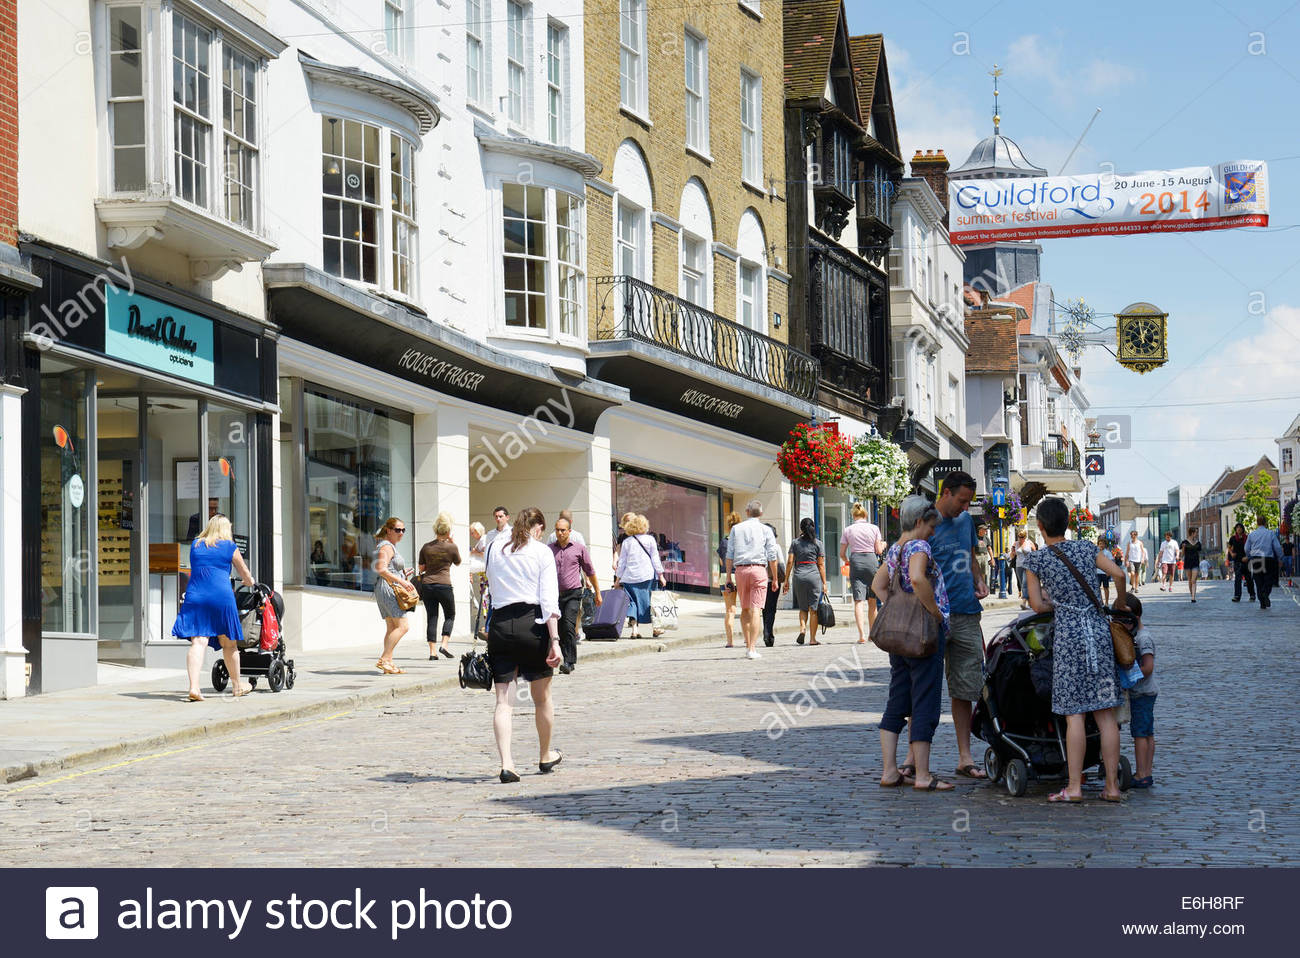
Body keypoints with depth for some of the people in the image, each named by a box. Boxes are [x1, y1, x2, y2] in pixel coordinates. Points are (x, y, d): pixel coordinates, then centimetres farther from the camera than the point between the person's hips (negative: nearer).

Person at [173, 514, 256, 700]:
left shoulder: (195, 545, 15)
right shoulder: (229, 547, 6)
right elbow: (245, 573, 18)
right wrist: (250, 582, 43)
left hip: (195, 596, 2)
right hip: (221, 597, -2)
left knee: (198, 642, -9)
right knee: (229, 644, 12)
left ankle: (194, 687, -25)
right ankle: (237, 687, 25)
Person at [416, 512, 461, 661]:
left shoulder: (426, 547, 3)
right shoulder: (452, 547, -4)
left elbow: (421, 568, 8)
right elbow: (458, 562, 14)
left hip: (427, 585, 3)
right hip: (444, 585, -3)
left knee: (432, 617, 5)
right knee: (450, 615, 14)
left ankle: (432, 651, 1)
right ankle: (444, 644, -3)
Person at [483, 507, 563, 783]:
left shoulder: (494, 548, 10)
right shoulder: (542, 552, 0)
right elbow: (549, 600, -8)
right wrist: (555, 640, -11)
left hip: (499, 623, 2)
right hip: (532, 623, -2)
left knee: (502, 700, 0)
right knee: (542, 697, 16)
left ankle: (506, 763, -15)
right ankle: (545, 756, 32)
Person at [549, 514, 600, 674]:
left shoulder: (579, 548, 4)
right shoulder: (548, 549, 8)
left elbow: (590, 571, 12)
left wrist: (597, 592, 16)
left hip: (573, 593, -3)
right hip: (554, 594, 3)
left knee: (568, 626, -17)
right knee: (559, 629, 3)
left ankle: (569, 661, -16)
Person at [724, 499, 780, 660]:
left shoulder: (736, 529, 9)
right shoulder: (765, 530, 4)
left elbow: (729, 555, 5)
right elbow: (772, 557, 1)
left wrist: (728, 576, 9)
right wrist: (774, 579, 8)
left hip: (740, 570, 2)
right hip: (759, 570, -2)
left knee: (745, 609, 15)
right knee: (756, 610, -6)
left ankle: (748, 645, 17)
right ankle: (752, 648, -14)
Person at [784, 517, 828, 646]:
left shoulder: (795, 542, 5)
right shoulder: (817, 543, 2)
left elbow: (790, 562, 1)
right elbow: (821, 564, 1)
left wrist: (787, 580, 7)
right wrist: (824, 583, 4)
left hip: (798, 576, 1)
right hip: (814, 576, -1)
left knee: (803, 608, 15)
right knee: (813, 609, 3)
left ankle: (802, 629, -10)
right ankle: (813, 639, 2)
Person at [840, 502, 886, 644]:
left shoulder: (848, 530, 4)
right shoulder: (874, 528, 3)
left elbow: (842, 554, 6)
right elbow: (879, 551, 4)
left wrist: (847, 562, 27)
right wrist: (883, 545, 27)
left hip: (855, 562, -1)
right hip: (871, 561, 1)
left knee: (858, 600, -6)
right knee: (872, 600, 13)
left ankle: (861, 634, -19)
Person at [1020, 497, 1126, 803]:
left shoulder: (1035, 560, 0)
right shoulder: (1085, 548, 9)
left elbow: (1037, 604, 1)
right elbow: (1118, 574, 1)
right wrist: (1120, 603, 18)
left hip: (1068, 633, -3)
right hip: (1098, 629, 3)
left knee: (1074, 713, -2)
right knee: (1105, 712, 5)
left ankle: (1074, 787, -4)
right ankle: (1112, 786, 6)